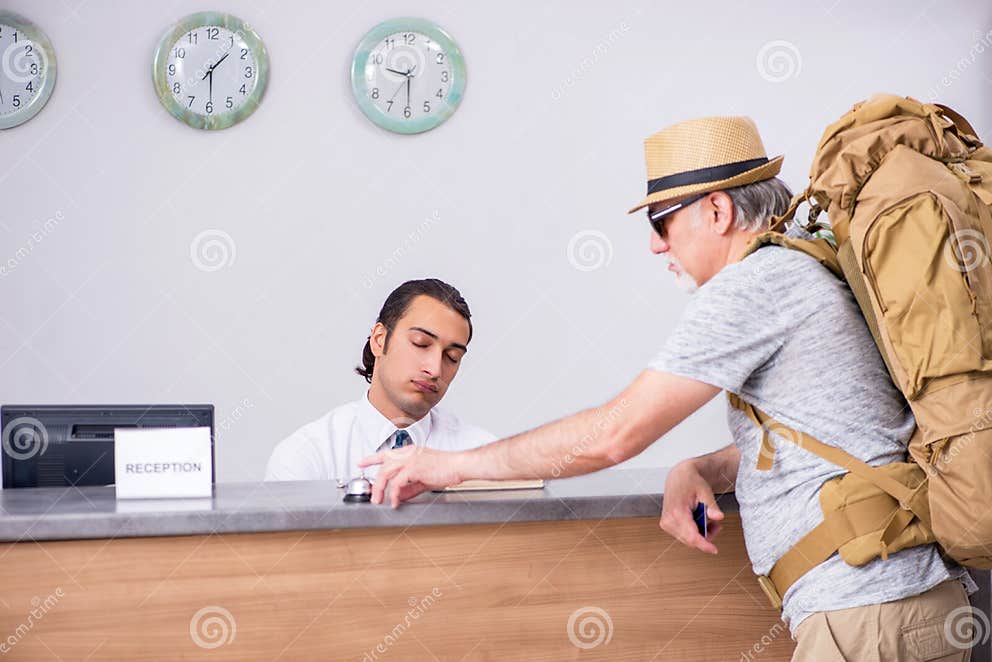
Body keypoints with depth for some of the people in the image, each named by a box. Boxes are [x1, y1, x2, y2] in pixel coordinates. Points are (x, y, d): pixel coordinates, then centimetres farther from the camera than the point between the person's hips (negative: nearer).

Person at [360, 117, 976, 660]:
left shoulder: (755, 281, -11)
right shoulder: (807, 270, 19)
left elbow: (612, 434, -13)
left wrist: (455, 464, -3)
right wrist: (696, 472, 5)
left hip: (873, 606, -9)